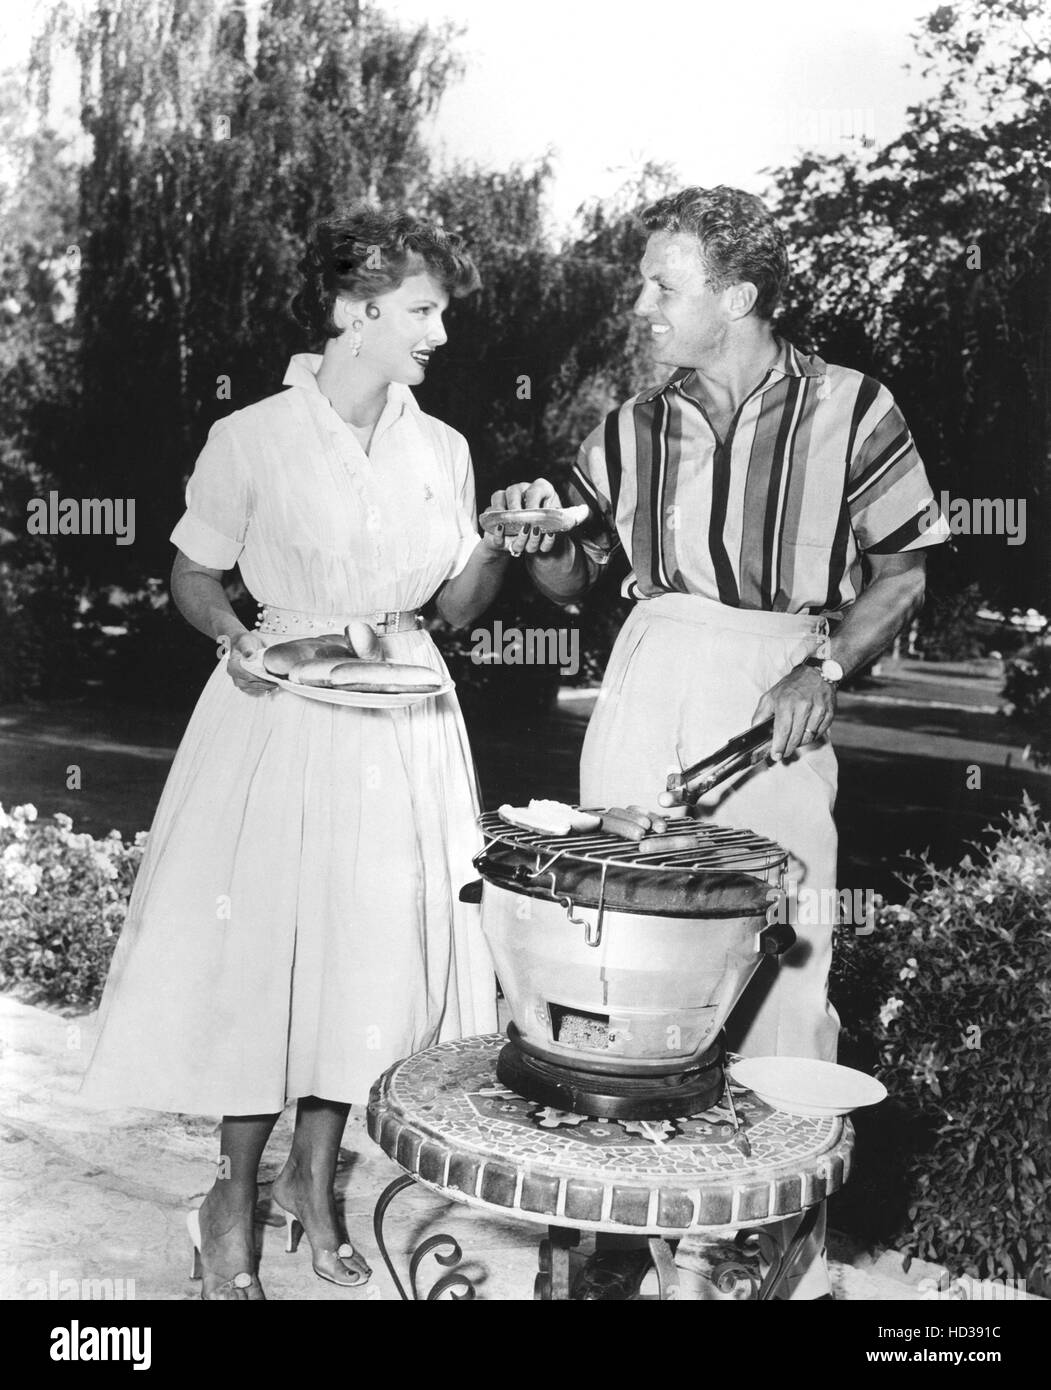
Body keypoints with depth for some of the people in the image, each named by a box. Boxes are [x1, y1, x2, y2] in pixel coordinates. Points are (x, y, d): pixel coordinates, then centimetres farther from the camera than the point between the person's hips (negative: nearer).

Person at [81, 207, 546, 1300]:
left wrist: (504, 544, -7)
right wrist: (234, 637, -17)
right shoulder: (252, 440, -7)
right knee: (264, 940, -1)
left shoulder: (442, 448, 6)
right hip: (282, 711, -4)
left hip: (402, 718, 4)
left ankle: (313, 1180, 26)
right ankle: (236, 1197, 20)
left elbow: (455, 603, 11)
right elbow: (193, 576, 2)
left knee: (379, 944, 6)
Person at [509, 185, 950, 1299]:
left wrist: (825, 669, -11)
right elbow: (571, 580, 17)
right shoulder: (631, 430, 8)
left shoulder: (850, 410, -2)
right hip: (647, 698, 3)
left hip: (779, 711, -3)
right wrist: (542, 530, -5)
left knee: (777, 976, -2)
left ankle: (788, 1255, 15)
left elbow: (901, 576, 4)